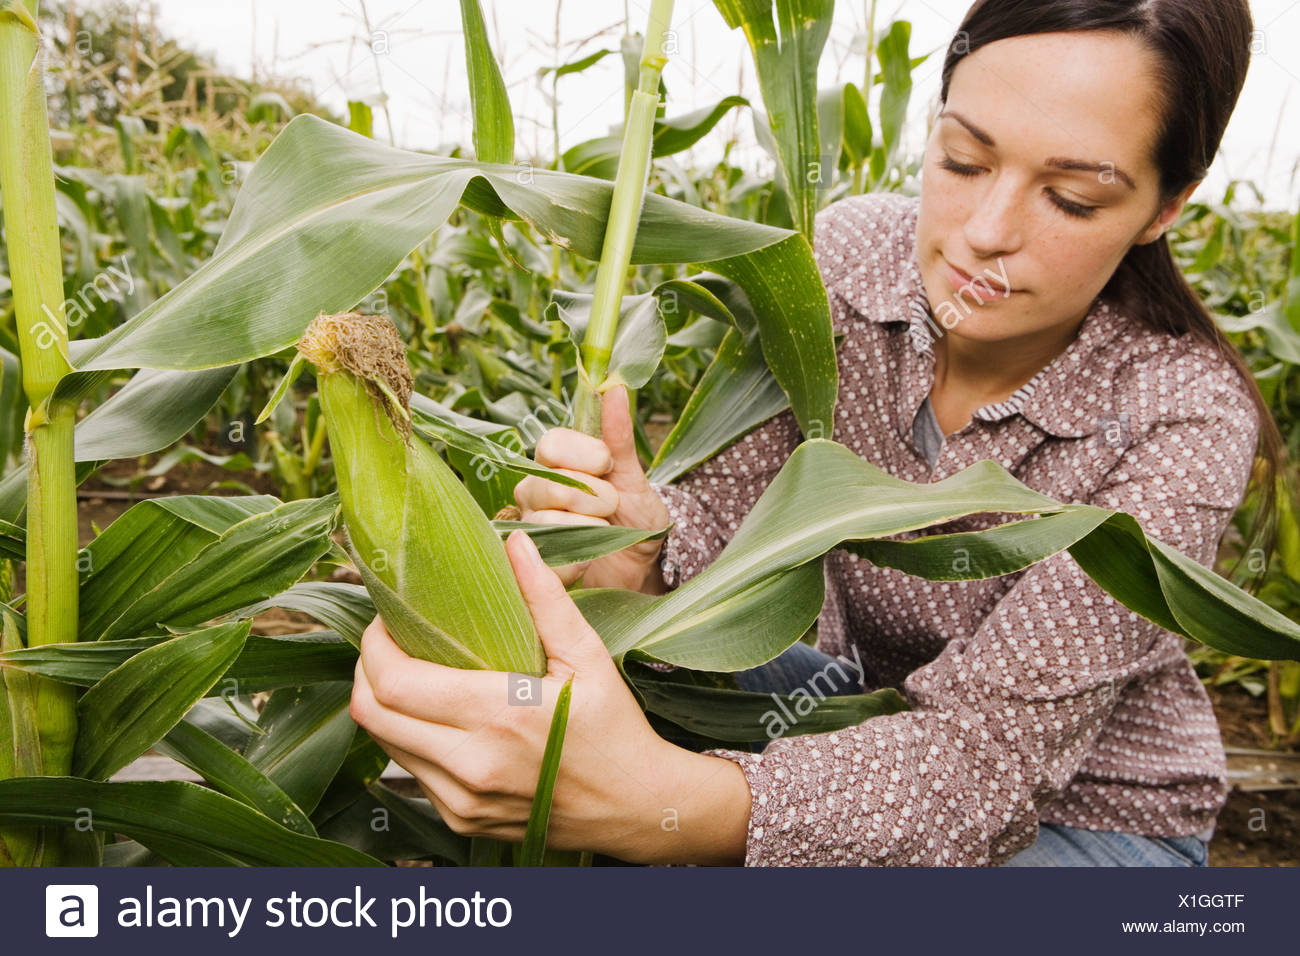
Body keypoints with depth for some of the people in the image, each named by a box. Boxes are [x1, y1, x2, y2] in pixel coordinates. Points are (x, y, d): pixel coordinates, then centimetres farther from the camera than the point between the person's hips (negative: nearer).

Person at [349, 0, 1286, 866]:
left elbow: (980, 755, -34)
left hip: (1093, 813, -3)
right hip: (872, 708, 3)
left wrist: (653, 800, -51)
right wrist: (646, 550, -41)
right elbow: (728, 512, -16)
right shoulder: (848, 257, -16)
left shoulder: (1184, 422, -26)